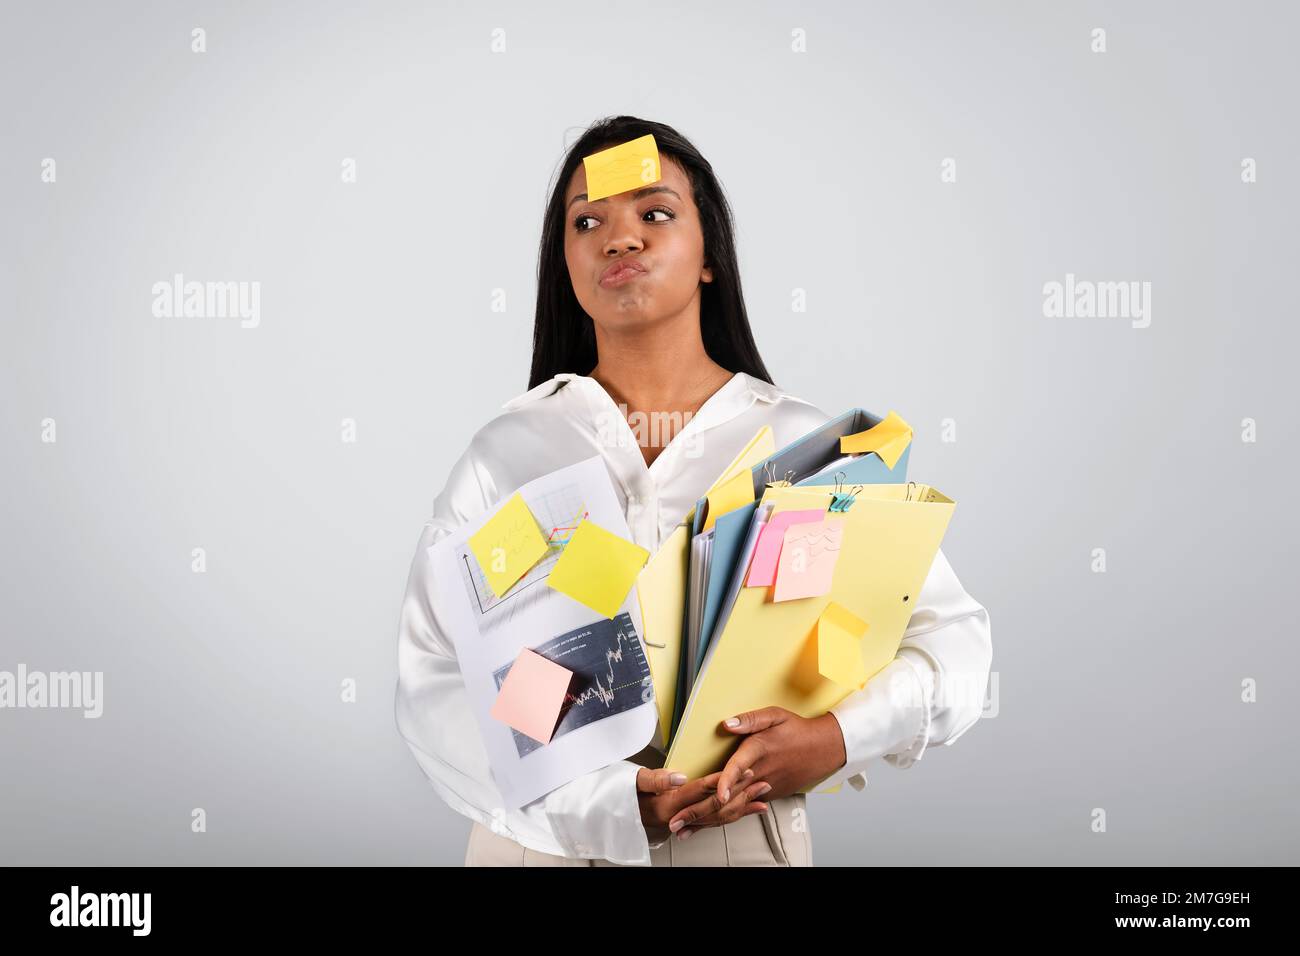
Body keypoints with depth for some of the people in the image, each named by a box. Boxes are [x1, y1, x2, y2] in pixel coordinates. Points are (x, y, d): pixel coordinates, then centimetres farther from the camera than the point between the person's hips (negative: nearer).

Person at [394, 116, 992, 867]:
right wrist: (600, 802, -21)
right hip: (543, 839, 0)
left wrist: (840, 738, -19)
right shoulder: (506, 451, -3)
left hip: (742, 834, 0)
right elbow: (431, 678, -9)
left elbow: (955, 634, -1)